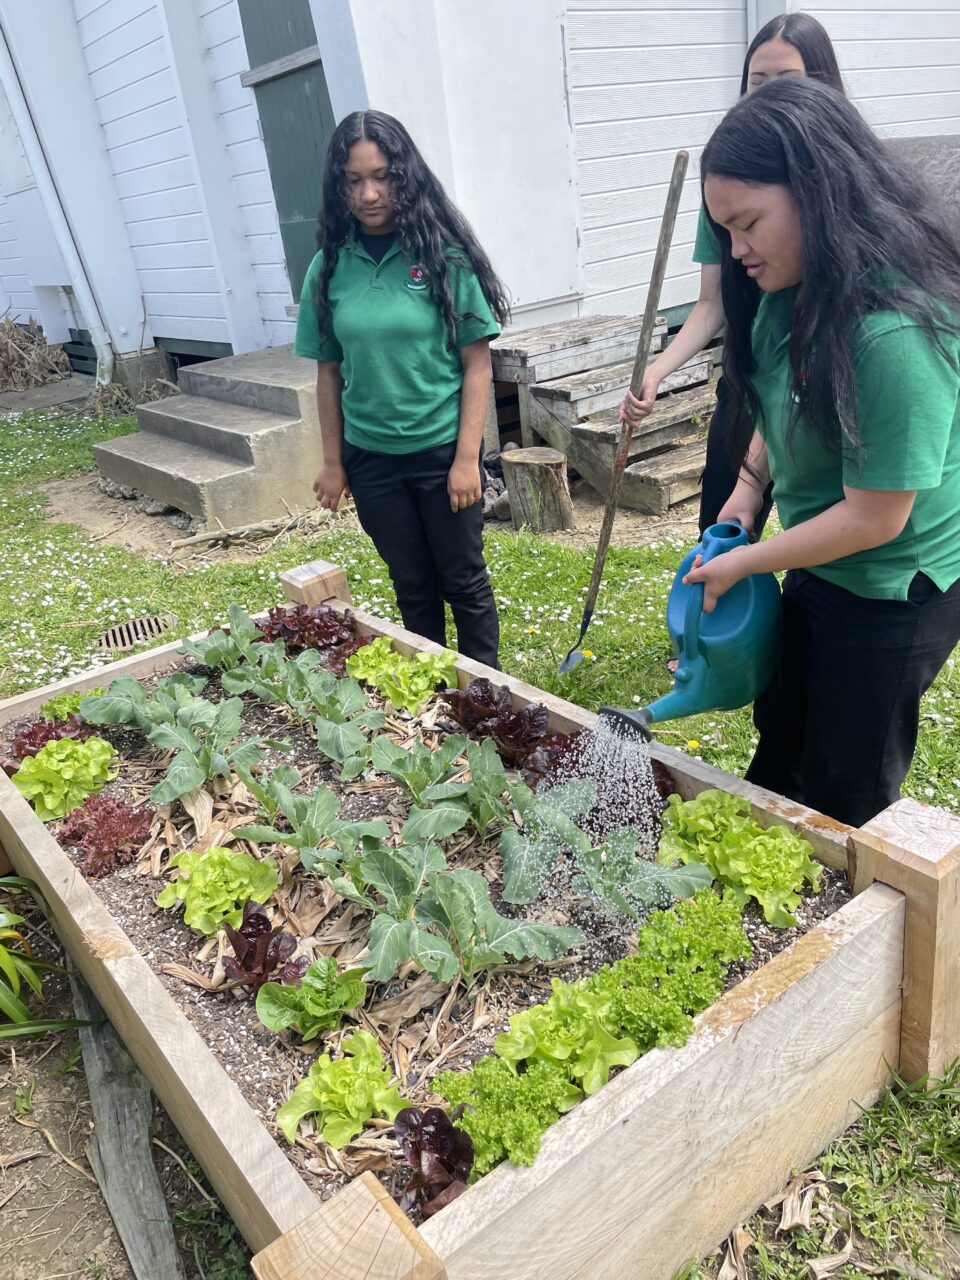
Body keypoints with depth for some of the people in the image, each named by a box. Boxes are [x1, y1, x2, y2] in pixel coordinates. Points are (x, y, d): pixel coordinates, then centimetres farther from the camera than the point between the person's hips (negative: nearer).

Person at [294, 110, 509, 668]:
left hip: (442, 451, -2)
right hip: (370, 457, 3)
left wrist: (467, 457, -13)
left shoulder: (442, 254, -8)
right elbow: (329, 371, 7)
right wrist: (333, 461, 7)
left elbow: (478, 364, -8)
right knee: (413, 586, 15)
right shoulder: (330, 266, 0)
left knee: (463, 580, 10)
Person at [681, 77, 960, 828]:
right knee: (779, 748, 25)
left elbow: (874, 519, -26)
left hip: (896, 593, -8)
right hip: (820, 571, 9)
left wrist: (744, 563, -15)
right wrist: (746, 496, -2)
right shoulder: (795, 292, -4)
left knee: (843, 800, 11)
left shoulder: (894, 330, -31)